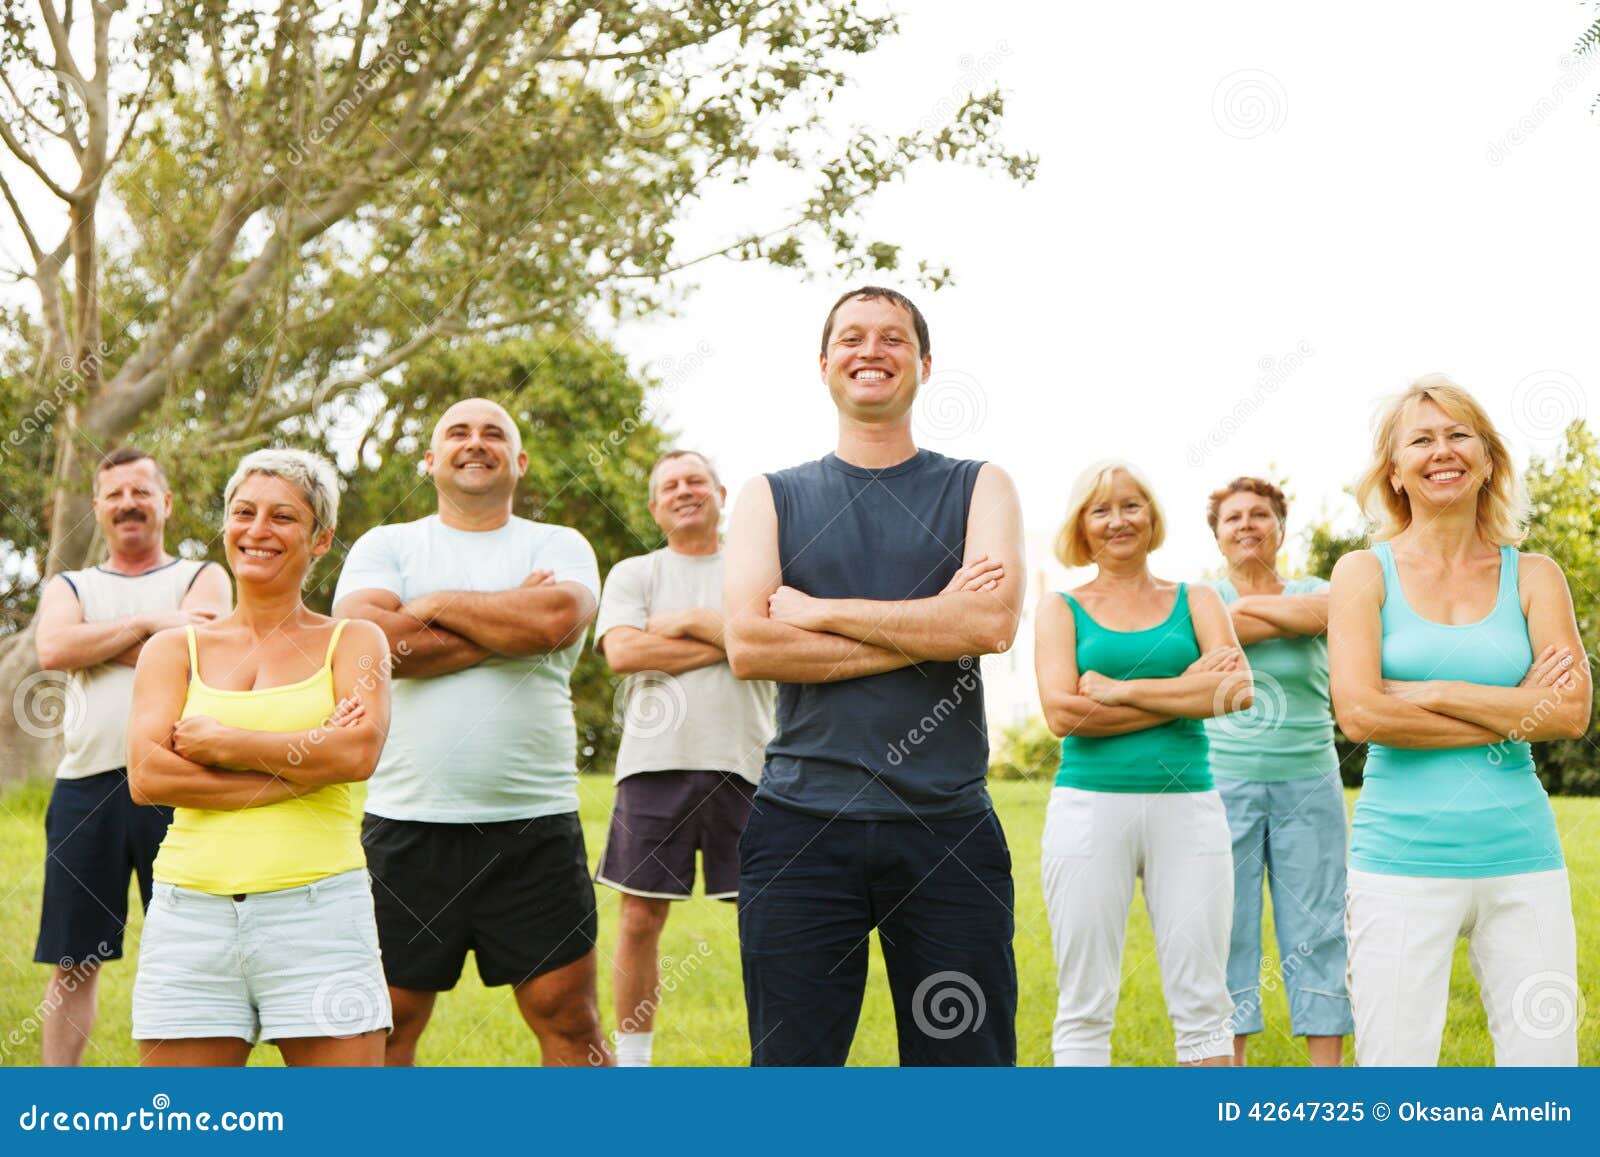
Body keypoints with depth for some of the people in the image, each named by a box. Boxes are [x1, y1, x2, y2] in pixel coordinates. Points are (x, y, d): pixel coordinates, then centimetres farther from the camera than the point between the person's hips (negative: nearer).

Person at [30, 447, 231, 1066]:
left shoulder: (203, 578, 12)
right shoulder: (69, 587, 18)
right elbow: (52, 648, -5)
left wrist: (94, 642, -4)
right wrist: (147, 622, -7)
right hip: (87, 787, 2)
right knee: (73, 962, 6)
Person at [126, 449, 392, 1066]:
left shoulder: (351, 643, 8)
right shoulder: (175, 649, 12)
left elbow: (359, 752, -11)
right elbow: (147, 776, -4)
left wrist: (218, 742, -6)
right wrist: (299, 769, -8)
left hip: (319, 907, -2)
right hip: (191, 915, 2)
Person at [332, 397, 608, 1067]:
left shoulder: (559, 546, 10)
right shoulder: (385, 546, 11)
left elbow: (556, 619, -14)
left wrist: (436, 605, -4)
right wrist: (509, 628, -7)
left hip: (535, 823, 0)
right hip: (407, 823, 1)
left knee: (570, 1019, 1)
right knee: (385, 1025, 7)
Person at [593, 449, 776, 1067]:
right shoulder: (633, 574, 11)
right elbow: (623, 650, -7)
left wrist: (691, 621, -5)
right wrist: (730, 641, -5)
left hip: (743, 764, 0)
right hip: (655, 763, 0)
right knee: (640, 916, 3)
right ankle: (631, 1060, 16)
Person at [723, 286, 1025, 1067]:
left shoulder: (977, 488, 10)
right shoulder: (773, 498, 10)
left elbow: (993, 621, -9)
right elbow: (747, 645, -7)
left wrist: (821, 611, -7)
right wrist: (928, 630, -9)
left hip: (949, 828, 0)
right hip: (802, 825, 0)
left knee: (969, 1054, 5)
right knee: (791, 1057, 5)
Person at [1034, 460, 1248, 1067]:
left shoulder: (1195, 601, 12)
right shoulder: (1061, 607, 8)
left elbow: (1239, 688, -6)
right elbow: (1063, 712, -7)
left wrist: (1120, 690, -10)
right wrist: (1188, 690, -7)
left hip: (1187, 806, 1)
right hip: (1090, 806, -1)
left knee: (1202, 1000, 2)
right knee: (1085, 1005, 2)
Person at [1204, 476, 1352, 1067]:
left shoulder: (1314, 590, 10)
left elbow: (1321, 614, -13)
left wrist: (1248, 604, -5)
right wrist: (1288, 617, -9)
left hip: (1308, 786, 1)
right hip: (1223, 784, -1)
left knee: (1318, 930, 0)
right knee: (1226, 930, -1)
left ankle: (1328, 1072, 5)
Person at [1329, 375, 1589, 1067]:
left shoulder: (1533, 576, 8)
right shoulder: (1366, 572, 3)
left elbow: (1572, 713, -4)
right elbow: (1359, 713, -10)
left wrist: (1430, 693, -9)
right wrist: (1512, 713, -7)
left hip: (1521, 857, 2)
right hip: (1402, 859, -2)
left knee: (1544, 1056, 4)